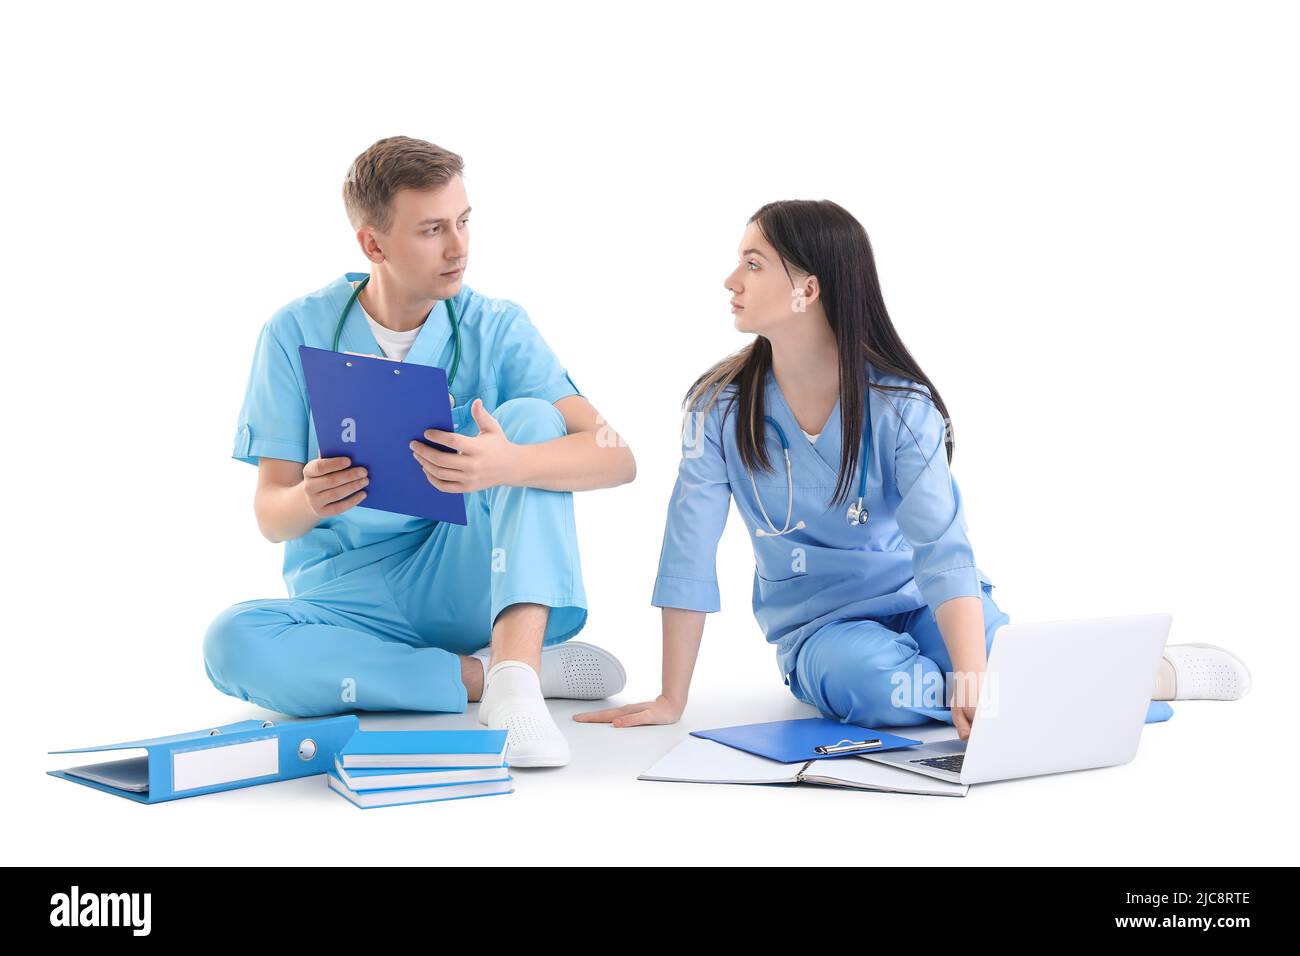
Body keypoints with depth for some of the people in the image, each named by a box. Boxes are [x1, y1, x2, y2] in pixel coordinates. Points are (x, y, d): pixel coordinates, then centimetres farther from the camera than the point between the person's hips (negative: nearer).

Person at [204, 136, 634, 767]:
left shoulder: (497, 328, -2)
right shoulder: (297, 334, -2)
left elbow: (617, 457, -15)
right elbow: (270, 515, -2)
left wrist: (509, 465, -36)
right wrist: (309, 501, -28)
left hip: (466, 586, 0)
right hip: (351, 597, 0)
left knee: (532, 417, -21)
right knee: (233, 643, -31)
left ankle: (513, 673, -33)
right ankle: (485, 674, -20)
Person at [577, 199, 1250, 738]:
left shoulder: (901, 406, -15)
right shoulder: (721, 408, -12)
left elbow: (942, 552, -25)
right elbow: (689, 553, -13)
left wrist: (976, 681, -39)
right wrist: (670, 699, -15)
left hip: (918, 600, 0)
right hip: (818, 624, 0)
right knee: (866, 677, -35)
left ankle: (1160, 669, 3)